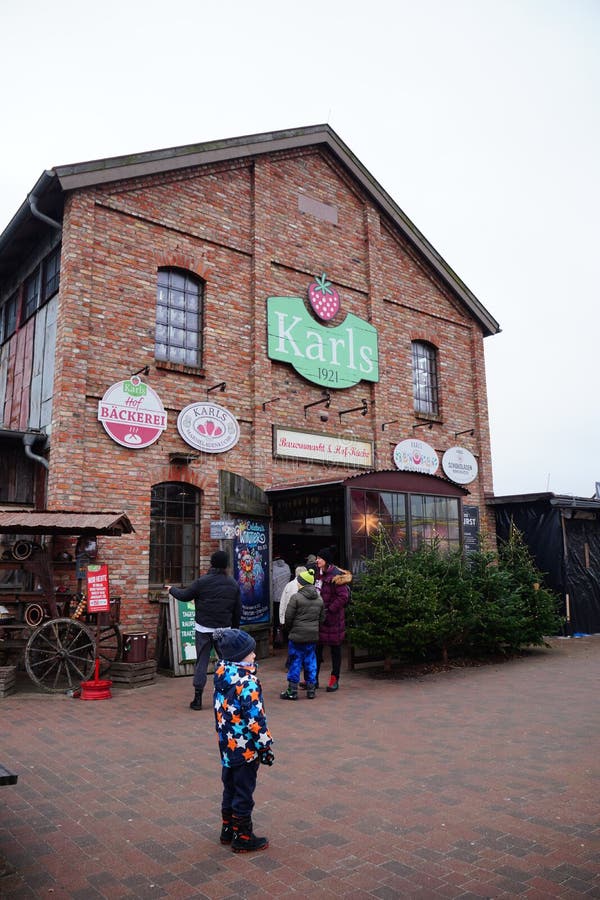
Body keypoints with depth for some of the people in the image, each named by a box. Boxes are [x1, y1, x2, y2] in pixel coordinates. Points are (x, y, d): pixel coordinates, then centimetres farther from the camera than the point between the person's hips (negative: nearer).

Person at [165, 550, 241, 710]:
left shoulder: (202, 581, -10)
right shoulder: (233, 584, 1)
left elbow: (185, 596, 1)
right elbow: (238, 609, 6)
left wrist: (172, 589, 21)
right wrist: (235, 628, 18)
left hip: (204, 629, -2)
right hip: (224, 629, 2)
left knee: (201, 662, 5)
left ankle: (198, 698, 5)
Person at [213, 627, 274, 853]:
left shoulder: (221, 672, -5)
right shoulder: (247, 682, -25)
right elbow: (255, 720, -23)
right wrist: (266, 747, -16)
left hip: (227, 747, 8)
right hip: (246, 749, -8)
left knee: (230, 788, 22)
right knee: (244, 793, 8)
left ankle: (227, 830, 36)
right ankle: (242, 838, 21)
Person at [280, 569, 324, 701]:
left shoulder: (296, 597, -13)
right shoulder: (319, 598, 8)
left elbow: (288, 617, -11)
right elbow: (322, 618, 12)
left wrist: (289, 629, 6)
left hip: (297, 635, -5)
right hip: (313, 635, 5)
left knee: (295, 662, 3)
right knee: (310, 661, 13)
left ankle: (292, 691, 8)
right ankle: (311, 690, 17)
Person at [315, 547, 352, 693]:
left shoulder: (336, 576, -15)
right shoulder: (319, 575, 10)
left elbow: (343, 597, -19)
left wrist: (329, 610, -18)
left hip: (333, 618, -7)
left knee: (335, 648, 5)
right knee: (316, 647, 10)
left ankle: (334, 680, 15)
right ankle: (314, 679, 18)